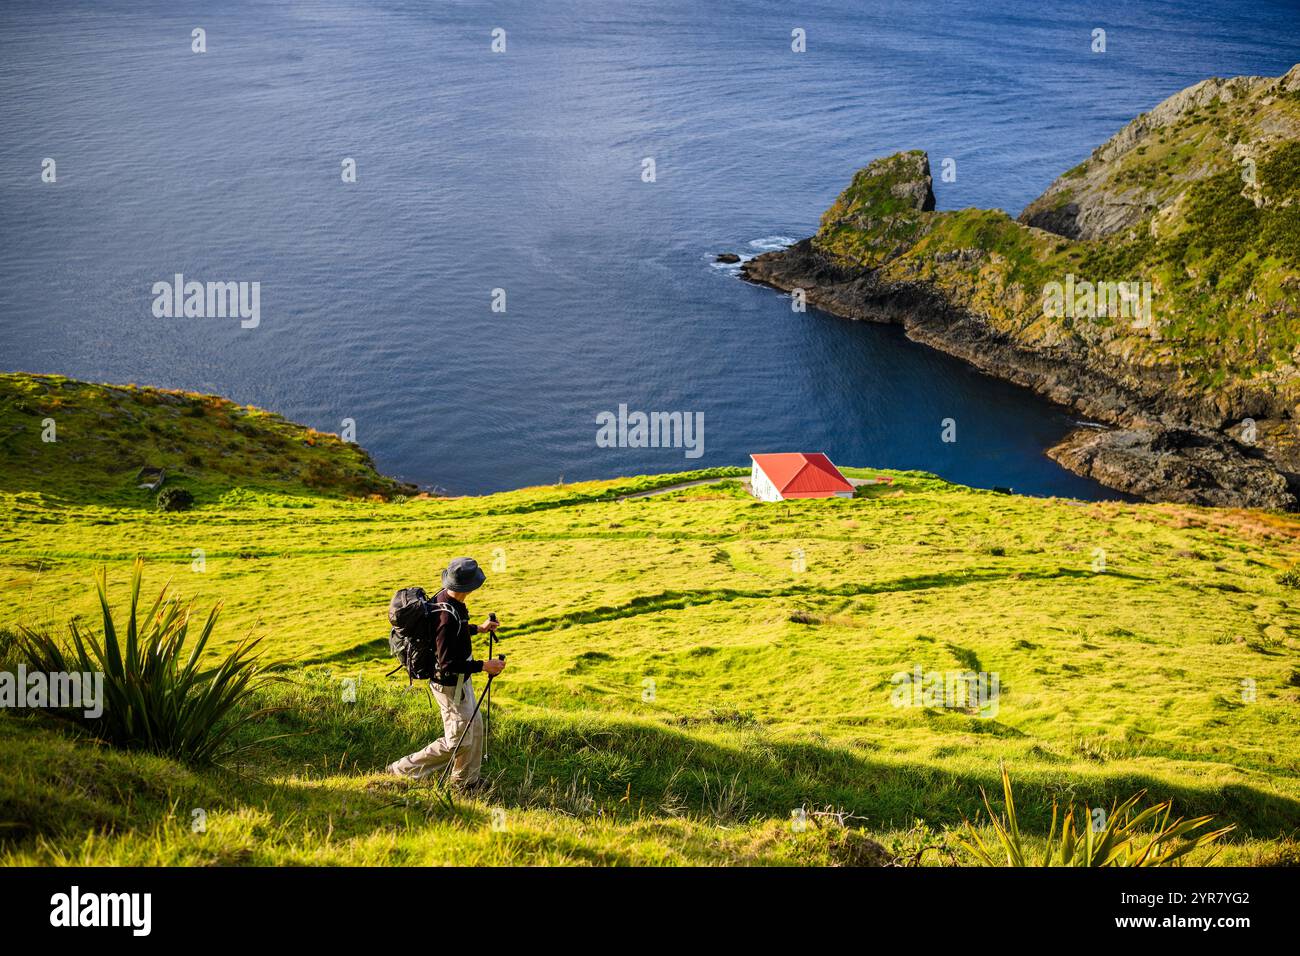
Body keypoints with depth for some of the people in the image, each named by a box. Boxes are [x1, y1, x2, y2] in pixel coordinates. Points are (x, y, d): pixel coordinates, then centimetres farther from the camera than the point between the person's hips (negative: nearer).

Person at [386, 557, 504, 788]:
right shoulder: (447, 616, -34)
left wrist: (478, 628, 20)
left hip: (459, 679, 10)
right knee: (458, 741, 3)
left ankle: (465, 782, 38)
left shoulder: (444, 598, -4)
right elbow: (447, 663, -30)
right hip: (450, 684, -10)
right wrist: (483, 666, -24)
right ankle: (402, 770, 13)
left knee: (474, 727, 22)